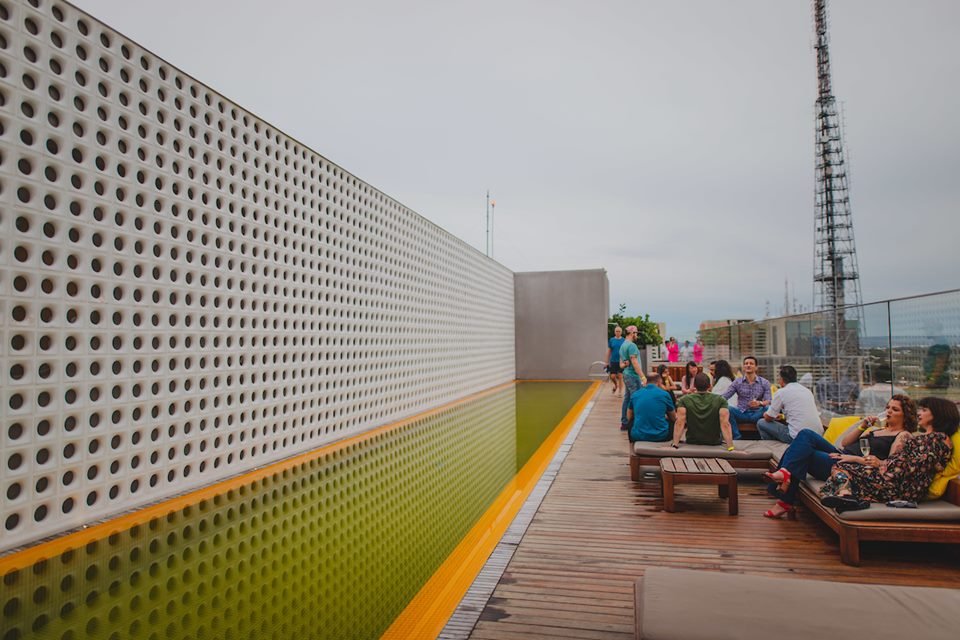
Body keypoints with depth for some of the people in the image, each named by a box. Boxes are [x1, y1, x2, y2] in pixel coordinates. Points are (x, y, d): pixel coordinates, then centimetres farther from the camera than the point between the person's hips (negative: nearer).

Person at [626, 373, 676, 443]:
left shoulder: (635, 394, 4)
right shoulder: (664, 394, -2)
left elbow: (629, 417, 16)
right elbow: (673, 418, 12)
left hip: (638, 436, 2)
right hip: (660, 437, -1)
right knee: (673, 423, 28)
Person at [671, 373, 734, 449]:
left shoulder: (684, 400, -12)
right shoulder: (720, 400, -13)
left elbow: (679, 423, -21)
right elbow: (725, 424, -23)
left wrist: (675, 445, -23)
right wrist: (730, 448, -24)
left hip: (692, 442, 0)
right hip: (714, 443, 0)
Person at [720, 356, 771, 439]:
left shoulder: (764, 382, 6)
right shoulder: (737, 382, 6)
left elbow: (768, 400, -5)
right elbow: (724, 396, -3)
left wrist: (760, 403, -29)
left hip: (757, 413, 0)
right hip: (741, 413, 1)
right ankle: (736, 437, -21)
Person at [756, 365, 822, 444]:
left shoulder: (782, 392, -4)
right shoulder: (807, 390, 15)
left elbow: (768, 418, 2)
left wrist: (766, 414, 25)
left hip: (798, 437, -7)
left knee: (761, 423, 9)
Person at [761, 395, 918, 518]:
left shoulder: (903, 435, 4)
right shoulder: (877, 428, 28)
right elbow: (845, 442, 21)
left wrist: (856, 458, -16)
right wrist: (862, 426, 8)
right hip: (842, 455, 8)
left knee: (802, 455, -22)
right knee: (806, 434, -15)